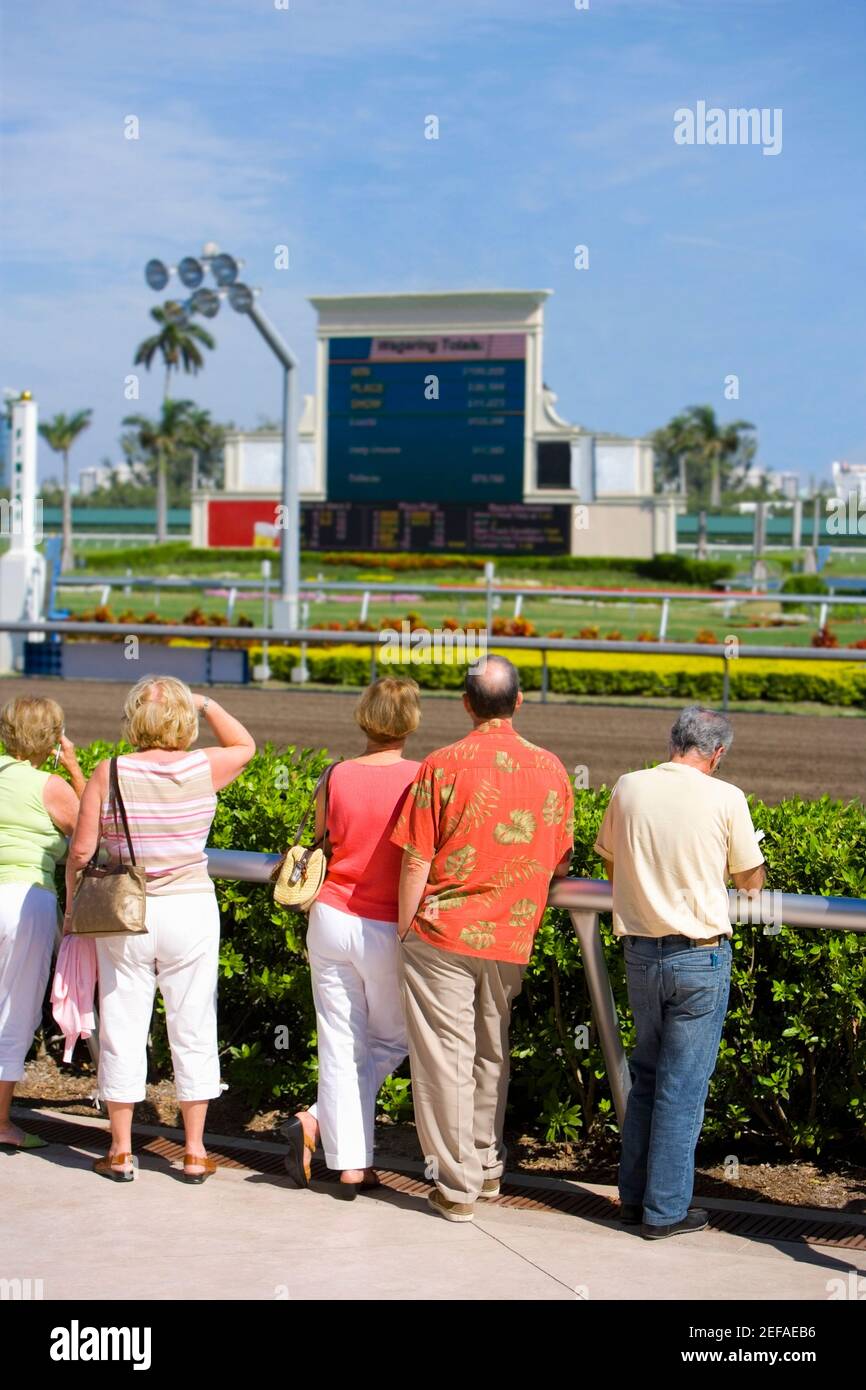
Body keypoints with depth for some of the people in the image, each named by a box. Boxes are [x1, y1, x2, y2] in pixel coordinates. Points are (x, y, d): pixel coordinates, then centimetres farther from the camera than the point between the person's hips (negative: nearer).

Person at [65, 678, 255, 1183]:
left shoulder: (110, 773, -8)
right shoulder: (205, 768, -5)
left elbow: (81, 850, -6)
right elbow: (246, 745, 18)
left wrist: (73, 905, 8)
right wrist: (208, 704, 21)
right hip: (191, 910, 1)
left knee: (124, 1030, 8)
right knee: (194, 1031, 9)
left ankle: (121, 1151, 15)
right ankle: (195, 1151, 15)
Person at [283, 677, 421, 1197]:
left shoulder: (337, 777, -1)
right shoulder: (421, 779, -10)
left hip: (331, 919, 3)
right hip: (388, 930, -3)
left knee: (341, 1043, 8)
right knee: (391, 1041, 17)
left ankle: (352, 1164, 6)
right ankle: (318, 1120, 3)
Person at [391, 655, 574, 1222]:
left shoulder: (442, 767, -11)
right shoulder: (551, 770, 1)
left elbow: (416, 863, -10)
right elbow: (561, 862, 11)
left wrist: (406, 931, 1)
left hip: (442, 934, -4)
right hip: (511, 941, 4)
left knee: (446, 1058, 3)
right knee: (493, 1055, 20)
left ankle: (457, 1186, 7)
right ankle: (487, 1164, 32)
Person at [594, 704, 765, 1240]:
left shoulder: (629, 789, 0)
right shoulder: (725, 798, -10)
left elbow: (610, 863, 13)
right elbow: (752, 880, 1)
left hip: (640, 951, 4)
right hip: (700, 955, -4)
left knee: (646, 1075, 19)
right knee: (683, 1085, 4)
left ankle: (634, 1196, 24)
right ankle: (666, 1210, 10)